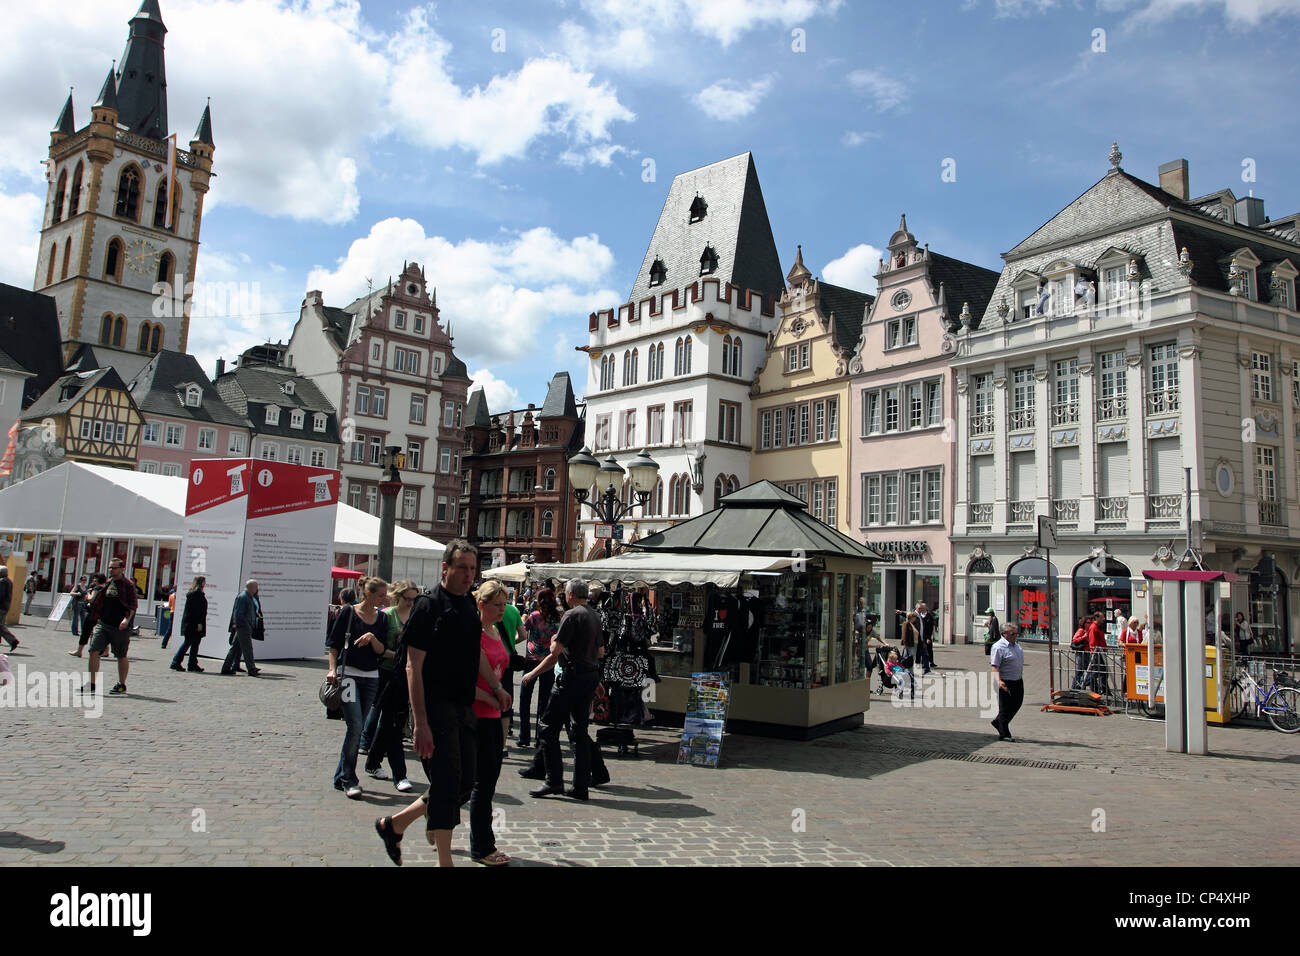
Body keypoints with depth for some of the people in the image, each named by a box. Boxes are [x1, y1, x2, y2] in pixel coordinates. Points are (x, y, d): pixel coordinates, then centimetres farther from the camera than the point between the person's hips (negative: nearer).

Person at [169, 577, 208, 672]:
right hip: (194, 624, -9)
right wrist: (199, 623, -19)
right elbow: (198, 609, -19)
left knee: (187, 643, 14)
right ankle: (193, 666, 0)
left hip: (187, 622, 10)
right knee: (195, 644, -3)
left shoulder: (191, 592, 14)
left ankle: (175, 663, 15)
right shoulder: (198, 593, -15)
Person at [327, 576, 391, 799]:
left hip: (371, 677, 5)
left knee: (357, 728, 8)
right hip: (349, 674, -5)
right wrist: (333, 669, -10)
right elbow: (333, 643, 0)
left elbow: (382, 651, 4)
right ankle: (348, 780, -5)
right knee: (355, 726, -13)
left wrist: (372, 637, -15)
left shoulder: (382, 618, 8)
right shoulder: (349, 612, -4)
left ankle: (341, 777, 19)